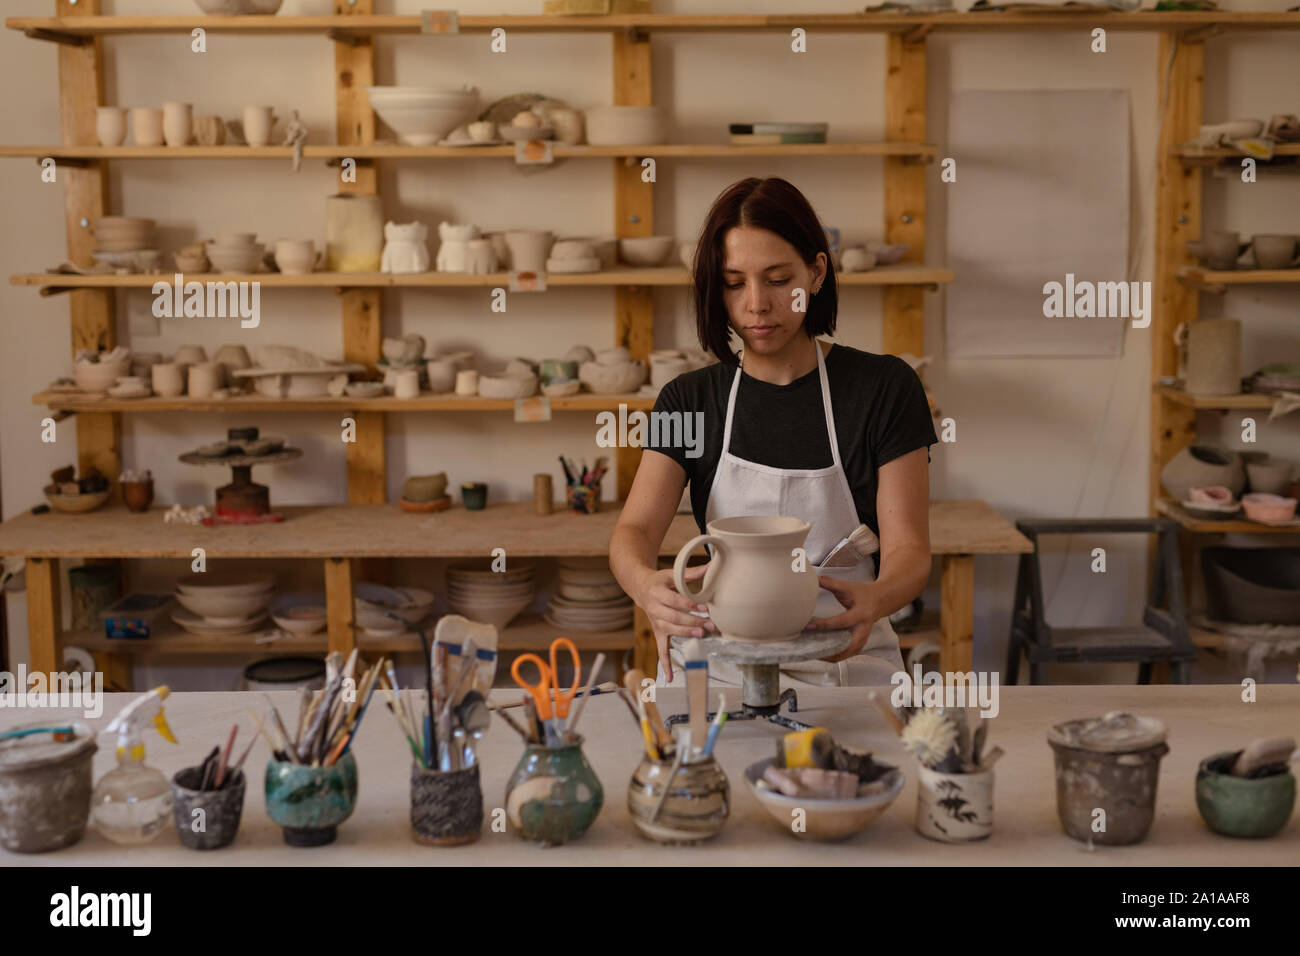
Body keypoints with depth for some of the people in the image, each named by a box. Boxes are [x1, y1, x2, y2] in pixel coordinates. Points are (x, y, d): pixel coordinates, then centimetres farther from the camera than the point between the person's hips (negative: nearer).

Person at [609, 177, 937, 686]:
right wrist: (648, 586, -32)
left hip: (846, 663, -2)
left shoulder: (883, 388, 1)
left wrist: (875, 599, -30)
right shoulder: (690, 399, 7)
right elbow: (633, 529, -7)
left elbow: (908, 548, -5)